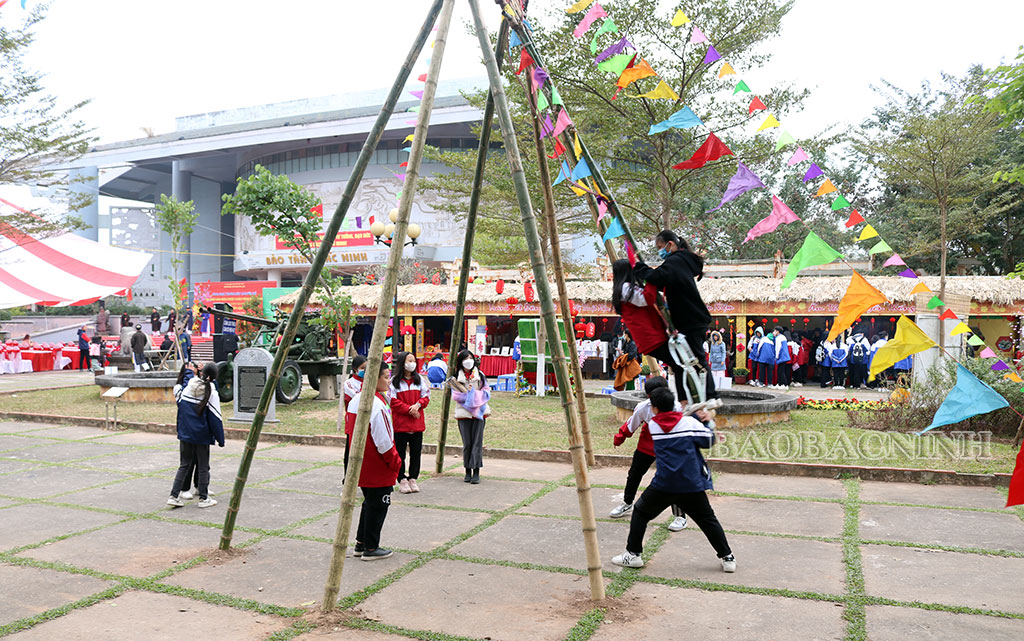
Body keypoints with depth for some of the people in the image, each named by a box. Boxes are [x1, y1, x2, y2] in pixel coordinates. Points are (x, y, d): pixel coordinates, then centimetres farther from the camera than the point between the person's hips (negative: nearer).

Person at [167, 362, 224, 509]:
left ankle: (174, 496, 12)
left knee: (184, 465, 15)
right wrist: (220, 439, -3)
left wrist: (189, 371, 28)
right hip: (202, 436, -4)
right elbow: (216, 419, -11)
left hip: (185, 434, 4)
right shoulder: (211, 393, -14)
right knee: (203, 467, 8)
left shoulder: (186, 387, -4)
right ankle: (203, 498, 14)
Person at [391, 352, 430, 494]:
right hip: (400, 423, -4)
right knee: (400, 452, 1)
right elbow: (394, 402, -9)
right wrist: (409, 409, -15)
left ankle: (413, 479, 18)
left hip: (417, 423, 4)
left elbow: (426, 396, 8)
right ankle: (402, 480, 10)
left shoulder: (420, 379, 9)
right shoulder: (394, 381, -4)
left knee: (416, 452, 8)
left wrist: (417, 405, -12)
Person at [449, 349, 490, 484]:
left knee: (477, 442, -5)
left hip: (479, 412, 0)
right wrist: (468, 393, -13)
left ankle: (476, 472, -3)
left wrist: (475, 394, -8)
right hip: (464, 413, 0)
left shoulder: (480, 375, 10)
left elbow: (487, 391, 7)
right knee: (467, 443, 1)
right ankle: (468, 471, 10)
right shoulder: (457, 377, 7)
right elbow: (456, 395, 1)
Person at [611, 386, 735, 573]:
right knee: (708, 519, 14)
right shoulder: (690, 422, -3)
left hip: (663, 484, 0)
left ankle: (633, 554, 14)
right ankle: (727, 558, 15)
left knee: (640, 513, 15)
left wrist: (697, 417, 17)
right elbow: (709, 441, -1)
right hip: (692, 484, 0)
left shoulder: (653, 425, 5)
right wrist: (705, 422, 15)